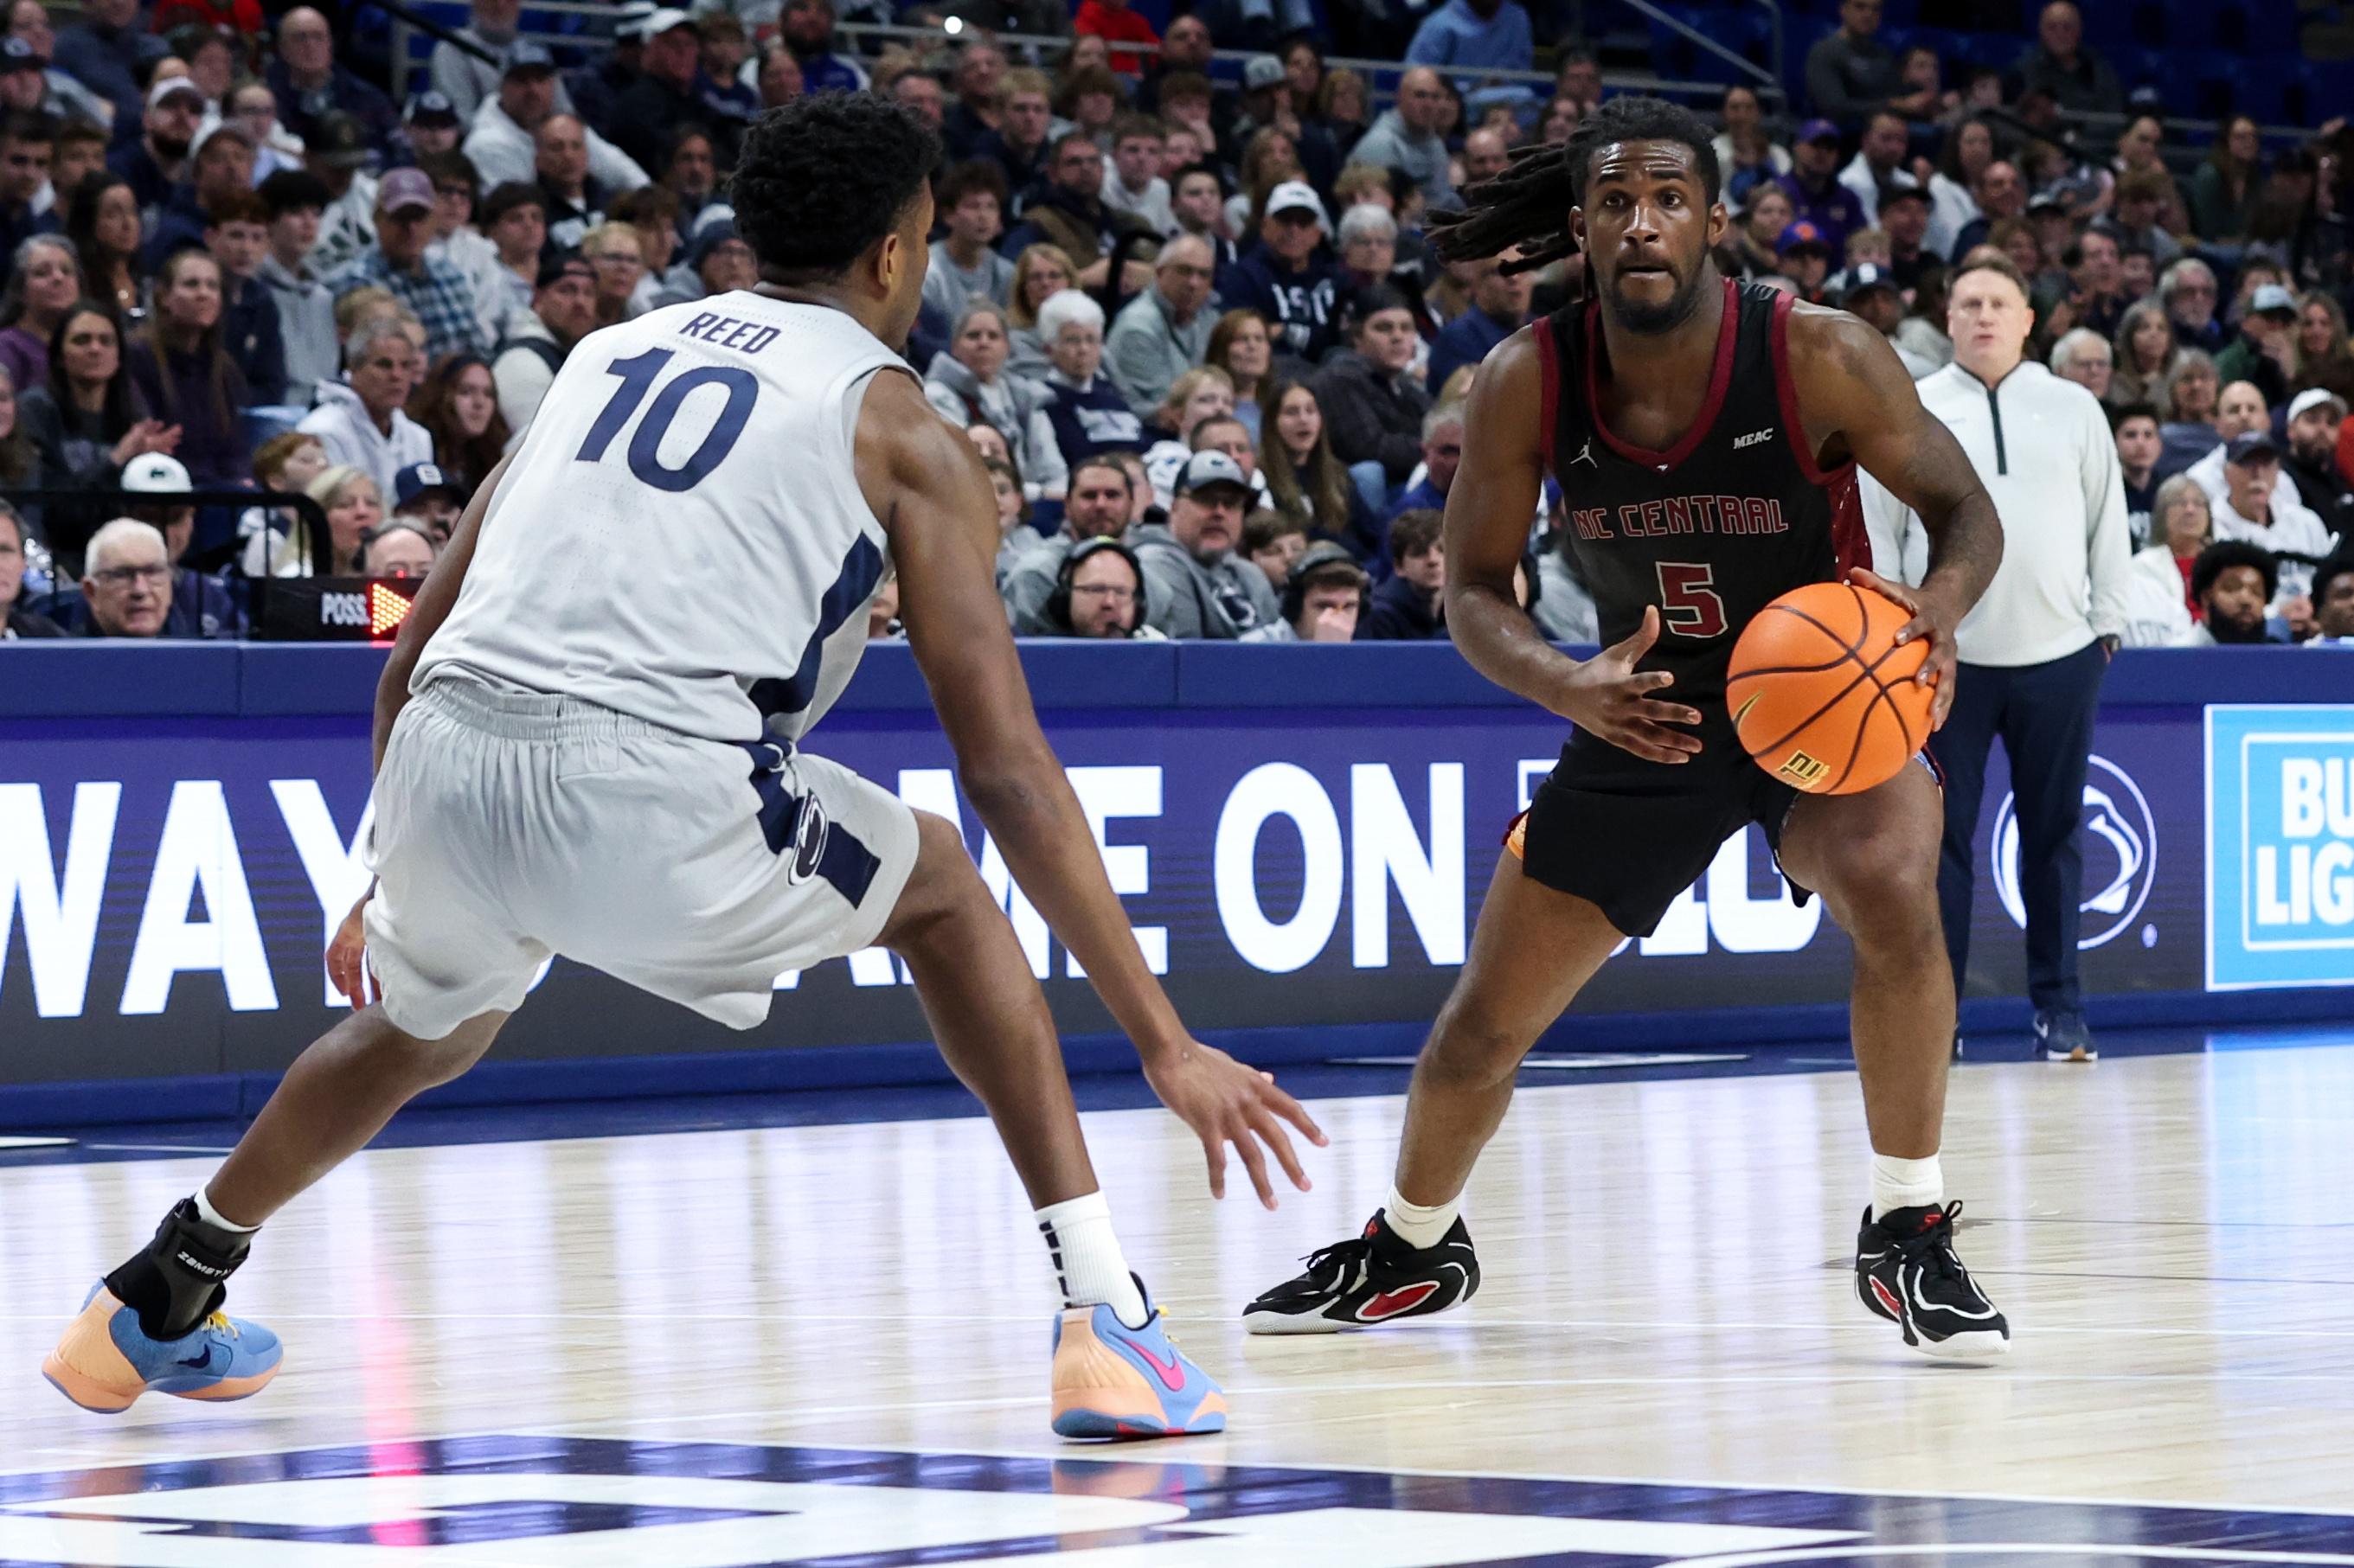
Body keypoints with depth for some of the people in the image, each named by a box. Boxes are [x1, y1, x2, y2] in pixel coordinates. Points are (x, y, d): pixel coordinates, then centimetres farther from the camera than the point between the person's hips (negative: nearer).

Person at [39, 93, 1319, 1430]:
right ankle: (1107, 1319, 12)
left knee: (421, 1031, 37)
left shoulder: (614, 351, 27)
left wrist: (392, 883, 46)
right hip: (655, 792, -5)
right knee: (942, 889, 23)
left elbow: (413, 657, 31)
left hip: (445, 768, 5)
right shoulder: (901, 429, 12)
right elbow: (1009, 770, 4)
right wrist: (1167, 1045, 5)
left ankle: (151, 1313, 52)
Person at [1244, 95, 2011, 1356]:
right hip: (1644, 716, 3)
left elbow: (1966, 512, -13)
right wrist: (1568, 689, -29)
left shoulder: (1819, 358, -24)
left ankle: (1909, 1234, -17)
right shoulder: (1526, 384, -17)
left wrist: (1940, 607, -36)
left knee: (1893, 895, -34)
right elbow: (1474, 590, -8)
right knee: (1482, 1023, 8)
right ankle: (1411, 1250, 38)